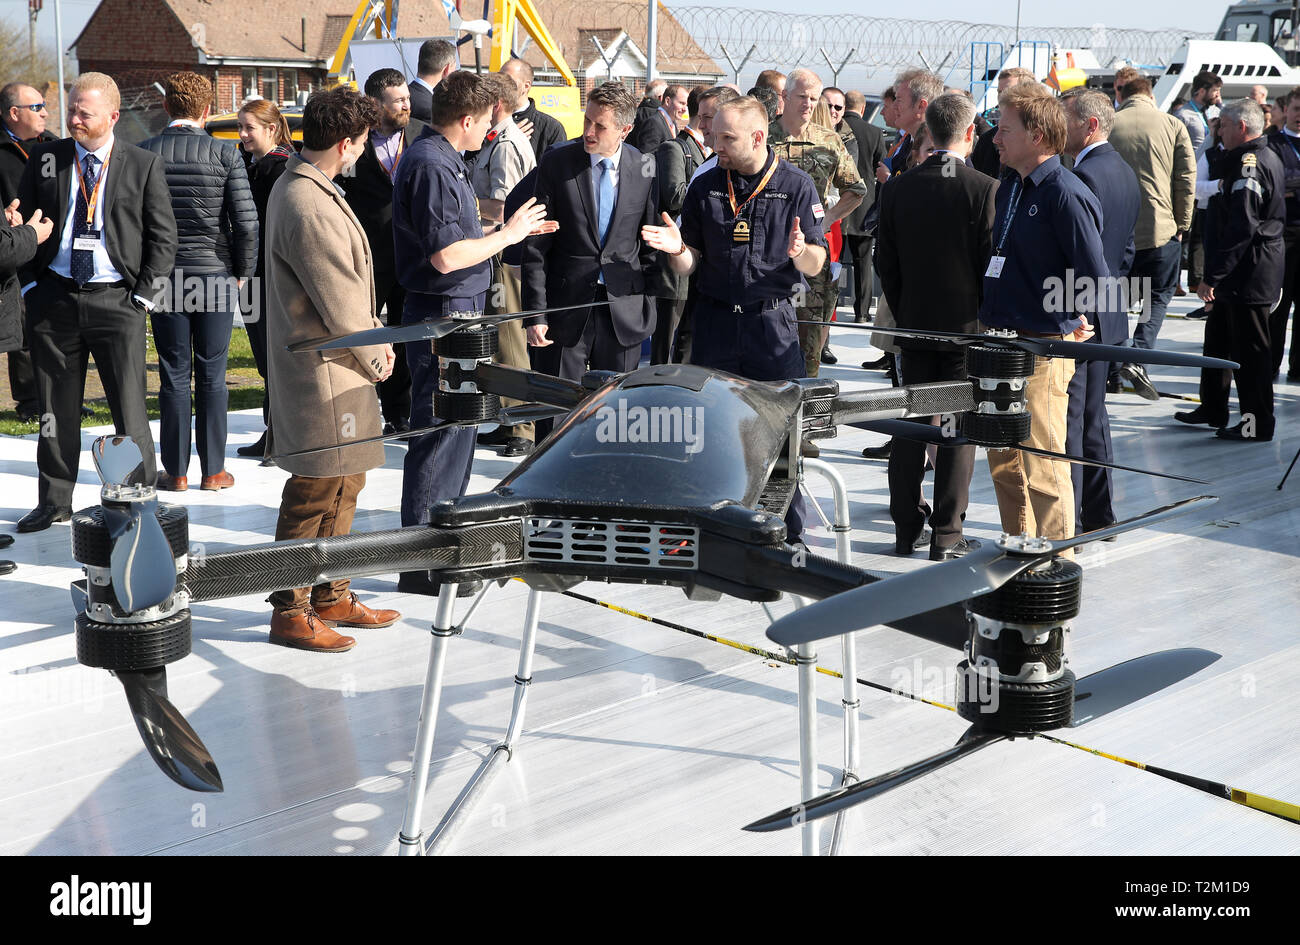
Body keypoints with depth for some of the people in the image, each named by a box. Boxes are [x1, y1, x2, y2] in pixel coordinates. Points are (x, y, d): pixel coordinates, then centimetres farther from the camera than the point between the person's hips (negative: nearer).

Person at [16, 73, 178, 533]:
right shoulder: (45, 159, 8)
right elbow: (23, 224, 12)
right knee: (56, 406, 8)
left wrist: (144, 294, -5)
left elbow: (163, 236, 2)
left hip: (116, 300, -2)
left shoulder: (144, 165, 1)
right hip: (54, 296, 3)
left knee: (129, 405, -1)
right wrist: (30, 285, 4)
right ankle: (54, 501, 19)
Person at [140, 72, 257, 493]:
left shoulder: (143, 154, -2)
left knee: (174, 374, 7)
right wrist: (242, 271, 3)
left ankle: (175, 471, 12)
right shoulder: (225, 154, -6)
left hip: (163, 277, 1)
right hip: (216, 274, -1)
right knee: (212, 374, 6)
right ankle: (213, 470, 11)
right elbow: (246, 222, -10)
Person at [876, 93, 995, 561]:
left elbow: (885, 263, 4)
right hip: (967, 326, -3)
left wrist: (903, 313, 14)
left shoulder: (897, 188, 0)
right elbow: (991, 262, -10)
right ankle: (947, 534, 5)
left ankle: (908, 528, 17)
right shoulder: (984, 188, -12)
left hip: (914, 324, 4)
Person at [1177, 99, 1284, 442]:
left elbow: (1241, 228, -26)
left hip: (1248, 273, -11)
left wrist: (1213, 275, -24)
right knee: (1218, 337, 19)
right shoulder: (1269, 158, 14)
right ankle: (1213, 409, 30)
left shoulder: (1248, 165, -20)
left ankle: (1258, 424, 6)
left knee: (1249, 349, -2)